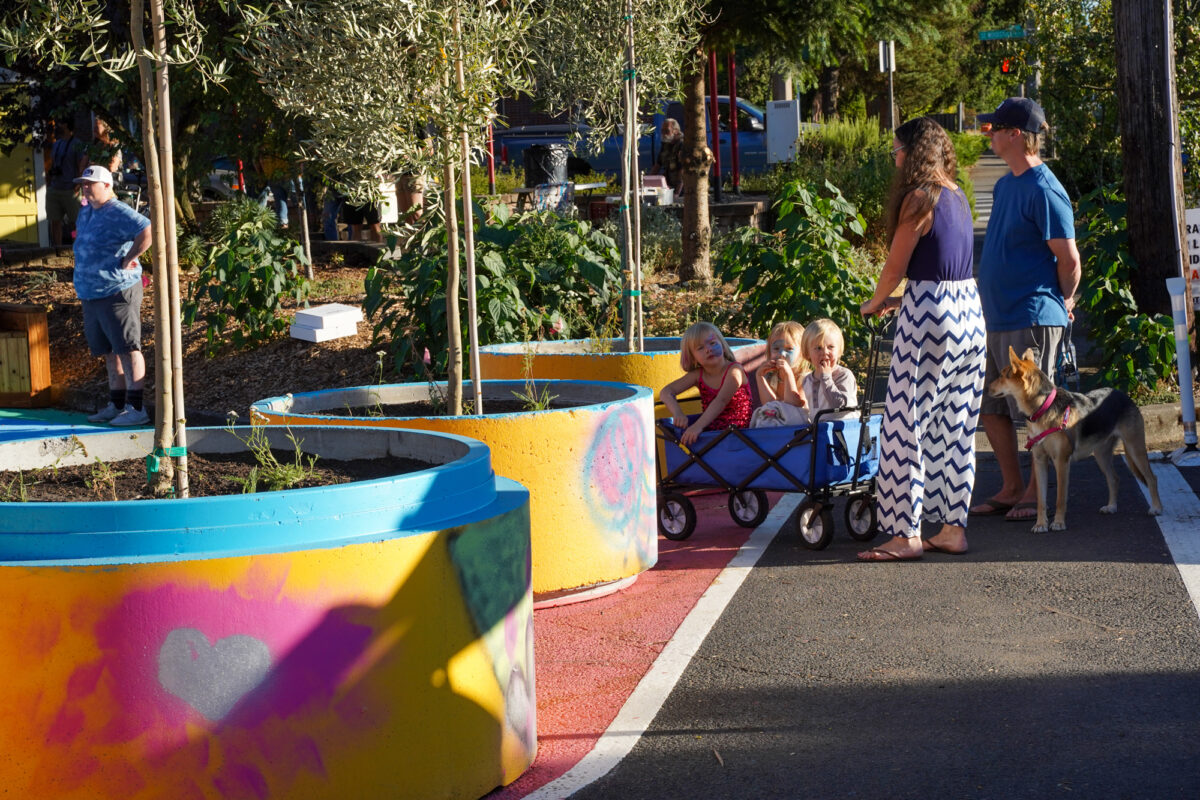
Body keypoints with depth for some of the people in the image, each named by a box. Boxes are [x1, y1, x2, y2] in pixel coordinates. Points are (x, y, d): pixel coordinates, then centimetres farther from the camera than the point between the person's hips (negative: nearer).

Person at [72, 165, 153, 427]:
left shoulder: (118, 213, -16)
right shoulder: (85, 212, 14)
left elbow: (147, 231, -30)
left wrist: (128, 258, -22)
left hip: (117, 292, -10)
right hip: (91, 295, 10)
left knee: (128, 350, -7)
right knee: (109, 352, 14)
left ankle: (136, 409, -7)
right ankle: (116, 405, 22)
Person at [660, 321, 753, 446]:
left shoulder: (734, 370, -11)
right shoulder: (698, 375, 6)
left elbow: (721, 401, -26)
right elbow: (666, 392, 1)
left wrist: (698, 426, -40)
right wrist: (678, 413, -22)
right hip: (709, 429, 6)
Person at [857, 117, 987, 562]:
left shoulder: (919, 198, -12)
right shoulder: (957, 196, 13)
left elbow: (895, 267, -7)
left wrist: (875, 303, 10)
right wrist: (900, 301, 26)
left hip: (931, 314, -9)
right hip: (969, 309, 9)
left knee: (907, 425, -2)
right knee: (955, 425, 12)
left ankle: (906, 534, 0)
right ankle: (953, 527, 16)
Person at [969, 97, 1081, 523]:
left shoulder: (1043, 191, -15)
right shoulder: (1005, 185, 13)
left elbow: (1069, 260, -14)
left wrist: (1063, 304, -1)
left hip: (1031, 319, -9)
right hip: (995, 317, 9)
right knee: (990, 408, 13)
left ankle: (1038, 494, 9)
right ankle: (1011, 488, 23)